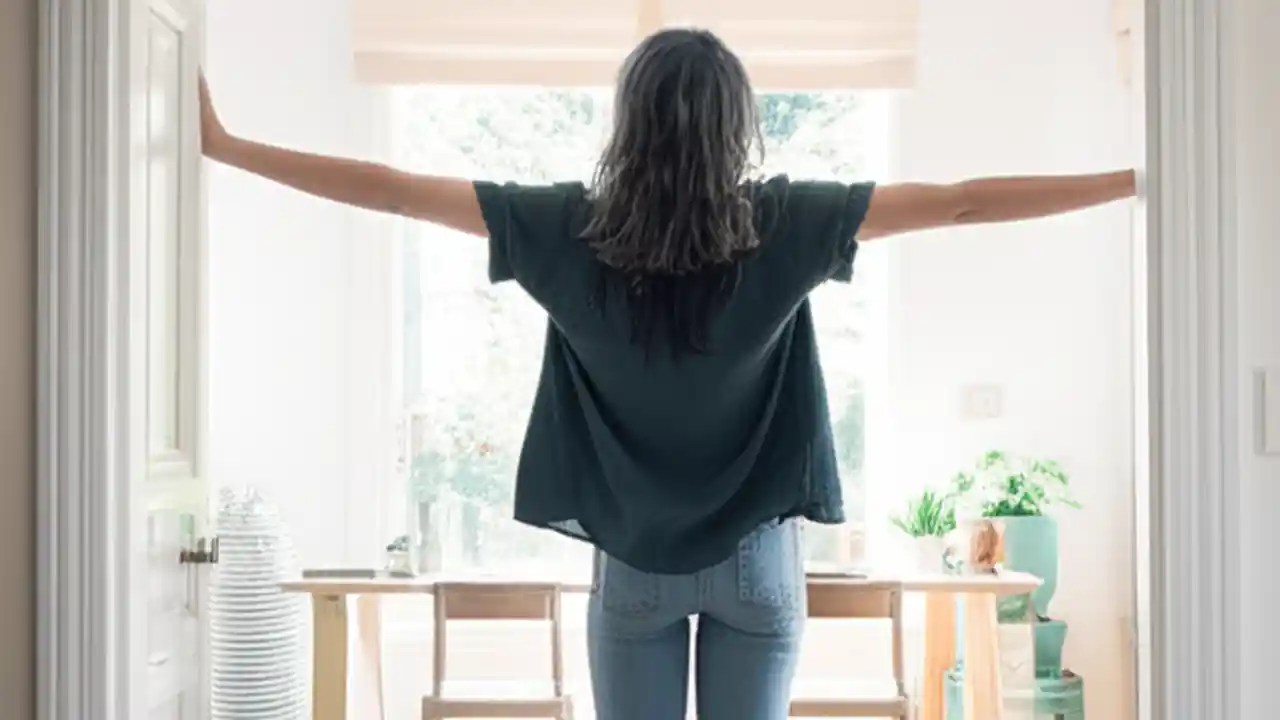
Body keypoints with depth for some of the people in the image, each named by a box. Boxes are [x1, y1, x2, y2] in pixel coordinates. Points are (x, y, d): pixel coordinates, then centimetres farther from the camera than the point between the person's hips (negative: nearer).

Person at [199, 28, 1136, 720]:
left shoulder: (571, 227, -10)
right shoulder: (785, 224, -11)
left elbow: (392, 191, -6)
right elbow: (961, 202, -10)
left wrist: (224, 146, 2)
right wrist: (1138, 179, -4)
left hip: (634, 558, 0)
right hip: (756, 553, 0)